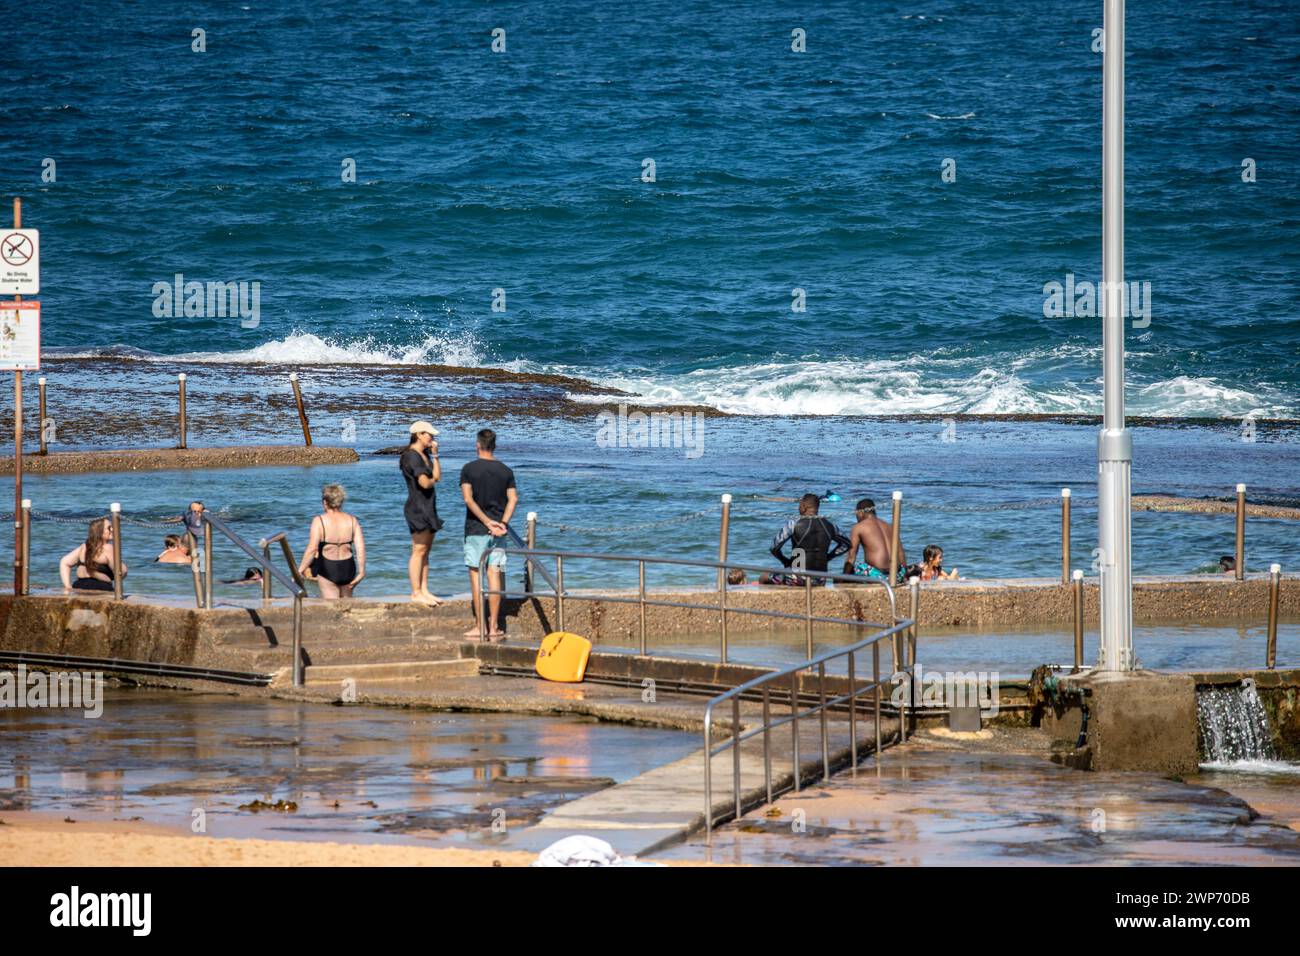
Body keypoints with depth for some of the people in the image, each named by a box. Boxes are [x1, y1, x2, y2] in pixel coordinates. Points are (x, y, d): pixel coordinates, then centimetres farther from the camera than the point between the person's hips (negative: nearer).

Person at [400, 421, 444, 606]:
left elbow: (437, 476, 8)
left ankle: (424, 591, 13)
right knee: (419, 550, -8)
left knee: (425, 550, 10)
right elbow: (424, 482, -21)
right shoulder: (412, 456, -13)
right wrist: (432, 480, 0)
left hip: (428, 507, 10)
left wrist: (435, 455, 3)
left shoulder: (424, 455, 16)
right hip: (417, 506, -10)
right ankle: (416, 593, -7)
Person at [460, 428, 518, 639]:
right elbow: (513, 499, -4)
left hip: (475, 528, -3)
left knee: (475, 575, 2)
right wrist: (502, 523, -11)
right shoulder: (505, 471, 6)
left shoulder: (469, 469, -3)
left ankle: (480, 626, 0)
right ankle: (494, 626, 0)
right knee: (495, 574, 3)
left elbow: (468, 499, -12)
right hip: (497, 530, 3)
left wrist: (487, 521, -12)